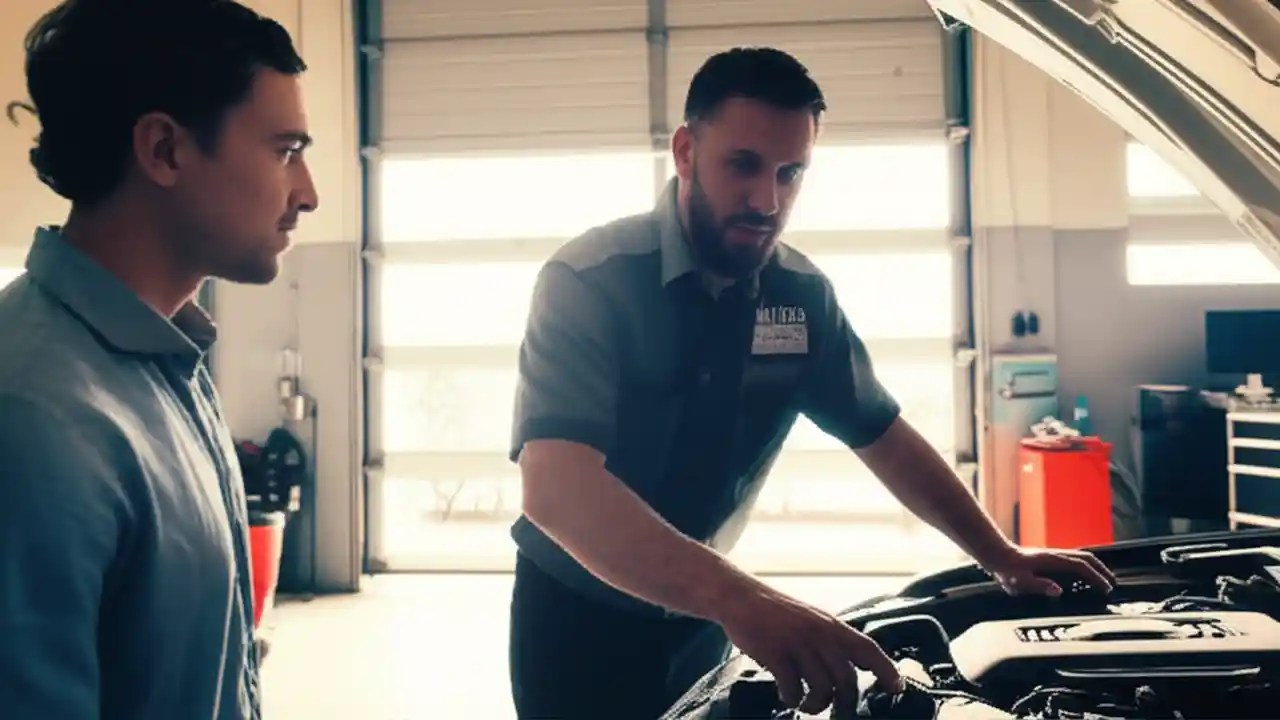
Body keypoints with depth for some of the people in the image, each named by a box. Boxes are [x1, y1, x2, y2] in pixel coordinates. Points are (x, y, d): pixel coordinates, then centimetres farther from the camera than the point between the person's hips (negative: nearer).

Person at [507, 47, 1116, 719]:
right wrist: (738, 598, -50)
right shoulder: (588, 279, -24)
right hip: (578, 616, -4)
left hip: (696, 617, 5)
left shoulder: (804, 296, -7)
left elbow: (884, 436, 5)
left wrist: (1003, 557, -1)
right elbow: (555, 487, -38)